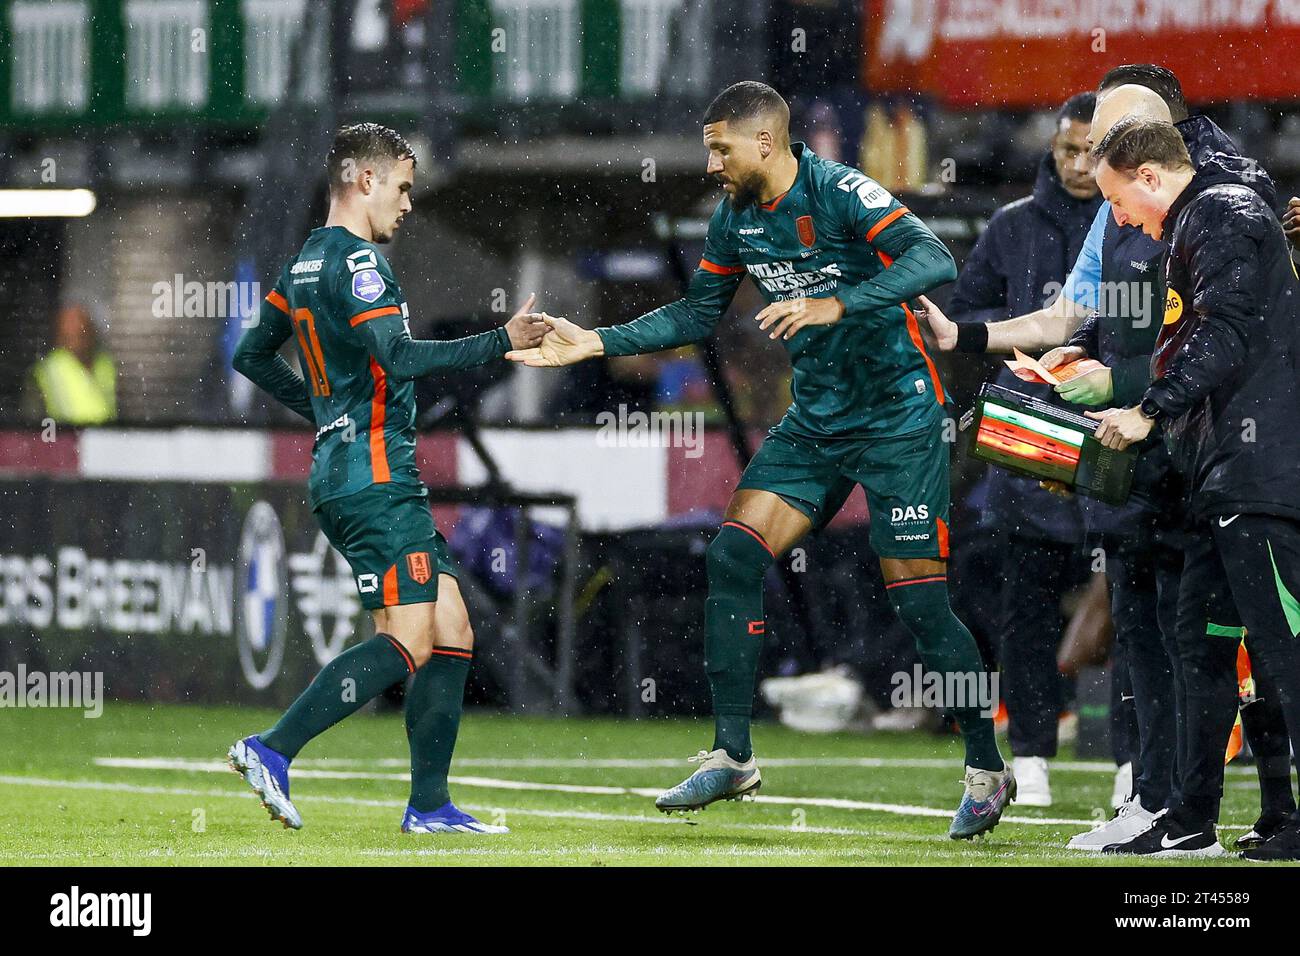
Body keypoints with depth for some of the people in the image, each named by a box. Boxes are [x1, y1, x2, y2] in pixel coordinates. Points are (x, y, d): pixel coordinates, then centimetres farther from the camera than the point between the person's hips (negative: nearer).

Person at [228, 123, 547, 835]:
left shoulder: (305, 263, 18)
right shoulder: (355, 259, -12)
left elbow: (252, 357, 28)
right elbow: (399, 356, -24)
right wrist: (500, 343, -19)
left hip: (340, 474, 10)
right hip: (375, 475, -10)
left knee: (452, 634, 8)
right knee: (409, 642, -13)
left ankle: (429, 806, 5)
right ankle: (272, 752, -15)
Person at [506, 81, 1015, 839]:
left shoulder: (839, 194, -19)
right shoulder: (737, 219, 5)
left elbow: (935, 261, -30)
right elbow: (698, 314, 18)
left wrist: (836, 305, -38)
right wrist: (596, 343, 10)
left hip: (899, 413, -7)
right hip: (816, 419, 7)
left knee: (919, 599, -8)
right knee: (735, 555, -5)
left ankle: (988, 770, 6)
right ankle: (733, 756, 2)